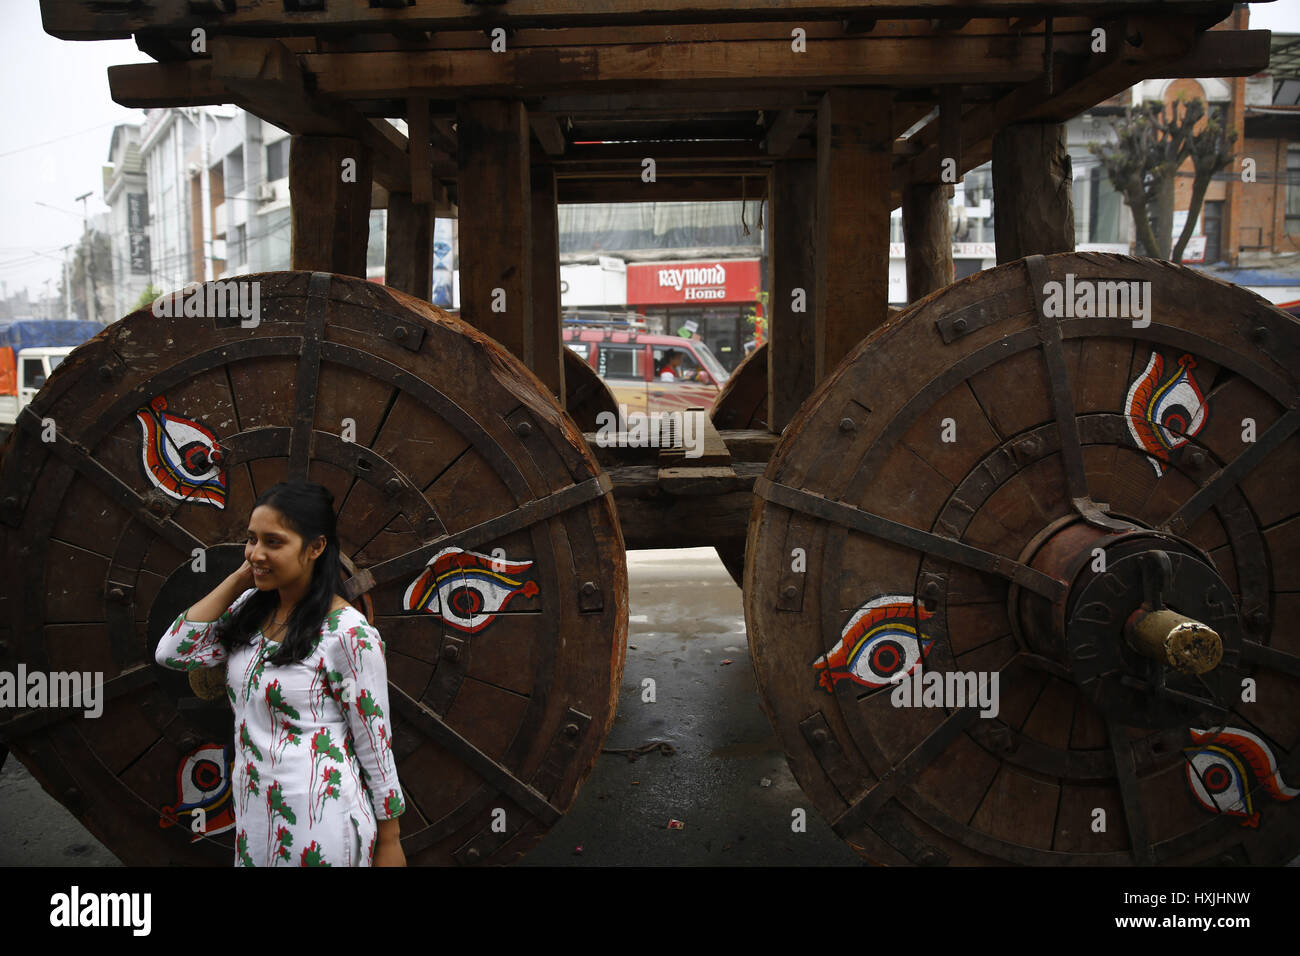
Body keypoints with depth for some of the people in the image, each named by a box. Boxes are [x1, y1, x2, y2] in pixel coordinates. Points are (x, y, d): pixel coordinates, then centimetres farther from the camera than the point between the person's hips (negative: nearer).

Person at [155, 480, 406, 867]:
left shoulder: (348, 634, -20)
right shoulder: (250, 609, 1)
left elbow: (375, 744, -15)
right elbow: (171, 653, -5)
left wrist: (388, 843, -8)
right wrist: (237, 580, -8)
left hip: (319, 829, -7)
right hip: (254, 816, 7)